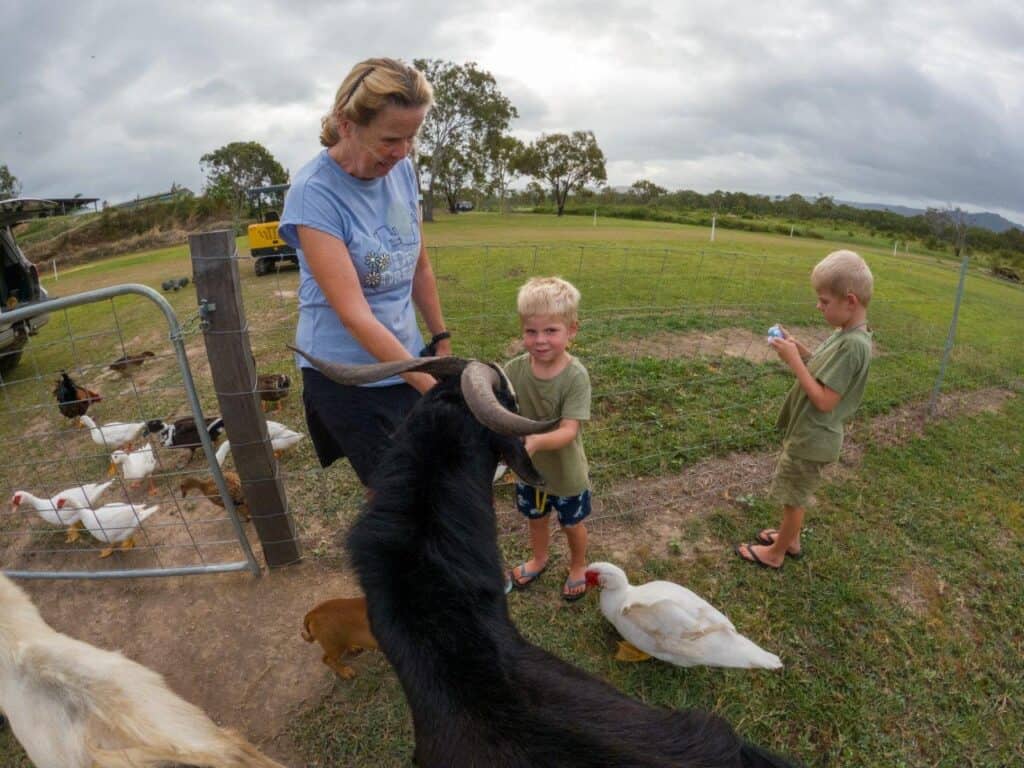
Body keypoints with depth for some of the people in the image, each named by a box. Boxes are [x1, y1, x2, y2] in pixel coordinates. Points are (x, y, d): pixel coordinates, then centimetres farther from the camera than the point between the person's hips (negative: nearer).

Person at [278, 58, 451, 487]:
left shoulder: (402, 170, -1)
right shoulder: (314, 192, -19)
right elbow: (354, 315, -25)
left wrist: (441, 340, 12)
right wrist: (435, 390, -27)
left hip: (407, 357, 6)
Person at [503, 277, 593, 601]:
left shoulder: (576, 376, -27)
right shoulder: (514, 369, -18)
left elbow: (568, 431, -32)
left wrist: (537, 442, -50)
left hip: (566, 472, -3)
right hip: (528, 468, 3)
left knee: (572, 524, 24)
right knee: (536, 518, 29)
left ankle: (578, 566, 54)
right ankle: (539, 559, 59)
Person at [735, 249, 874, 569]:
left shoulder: (853, 344, -27)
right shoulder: (844, 333, 1)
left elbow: (824, 400, -28)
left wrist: (793, 360, -25)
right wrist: (797, 347, -2)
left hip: (812, 439, -9)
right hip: (806, 432, 9)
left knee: (793, 498, 11)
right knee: (794, 495, 26)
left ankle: (775, 554, 30)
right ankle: (791, 539, 46)